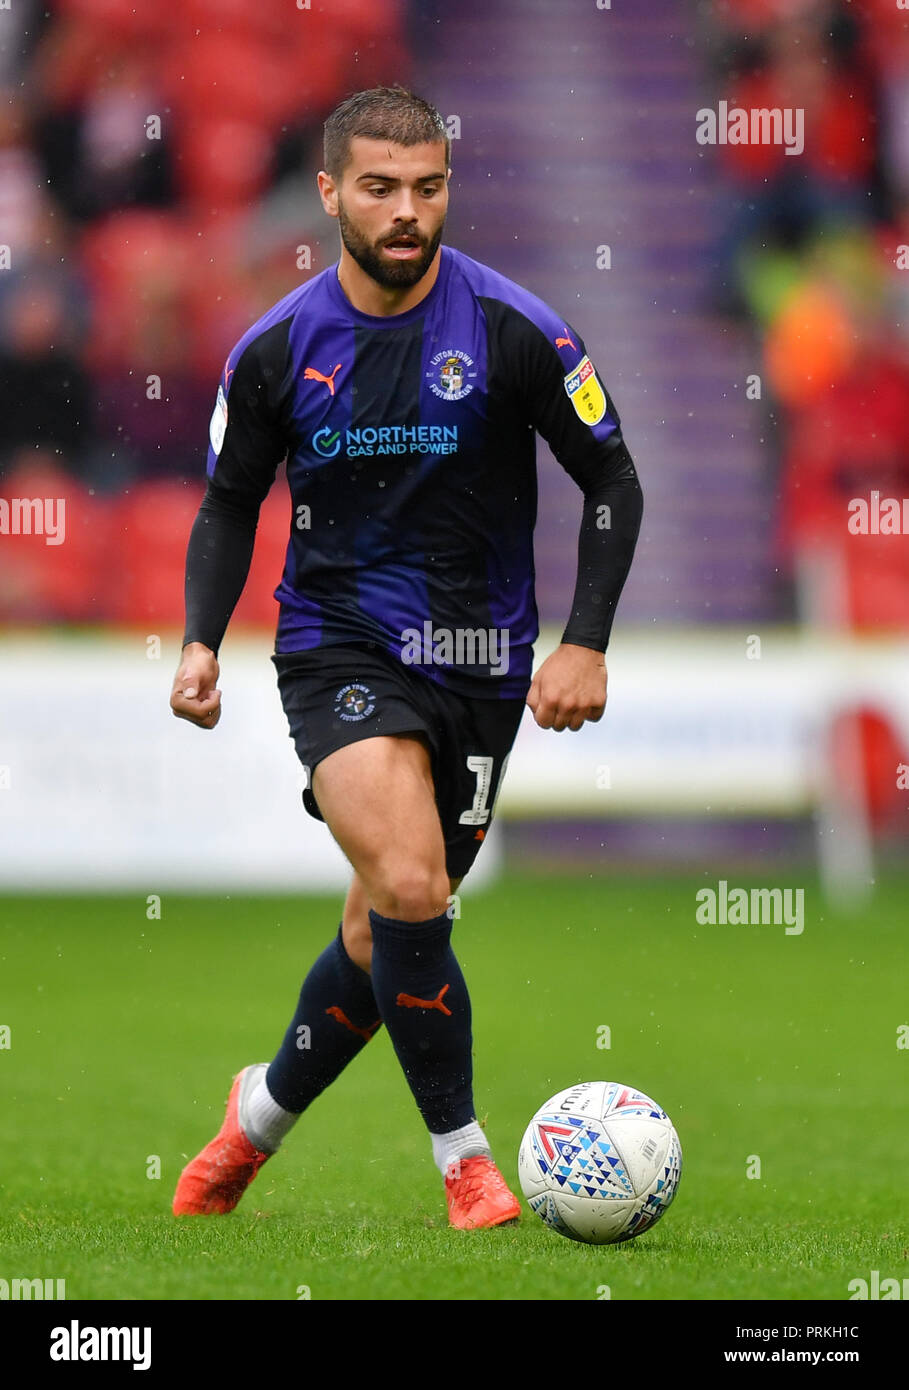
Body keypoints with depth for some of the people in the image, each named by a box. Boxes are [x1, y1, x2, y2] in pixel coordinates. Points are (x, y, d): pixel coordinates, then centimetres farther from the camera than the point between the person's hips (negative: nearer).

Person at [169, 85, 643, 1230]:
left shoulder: (514, 331, -8)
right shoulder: (275, 351, -4)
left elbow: (612, 481, -1)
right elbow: (229, 505, 9)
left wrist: (585, 645, -10)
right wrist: (200, 642, -7)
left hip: (480, 662, 1)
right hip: (339, 649, -1)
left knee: (387, 933, 8)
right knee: (409, 889, -23)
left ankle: (266, 1110, 36)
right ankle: (466, 1164, -11)